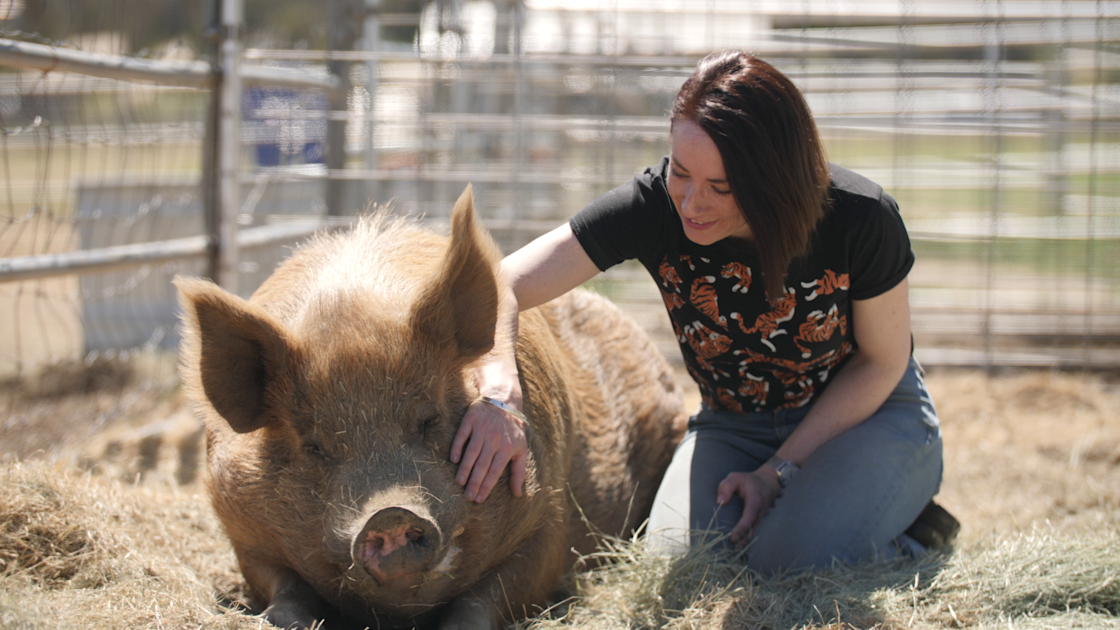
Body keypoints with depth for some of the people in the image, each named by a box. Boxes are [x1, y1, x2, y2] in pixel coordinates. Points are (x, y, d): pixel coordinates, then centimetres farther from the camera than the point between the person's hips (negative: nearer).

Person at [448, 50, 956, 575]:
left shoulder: (861, 220, -28)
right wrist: (500, 395, -47)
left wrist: (779, 471, -17)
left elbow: (882, 360, -11)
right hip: (734, 425, 3)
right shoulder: (655, 206, -25)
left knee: (797, 558, -29)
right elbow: (500, 287, -27)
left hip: (869, 411, -3)